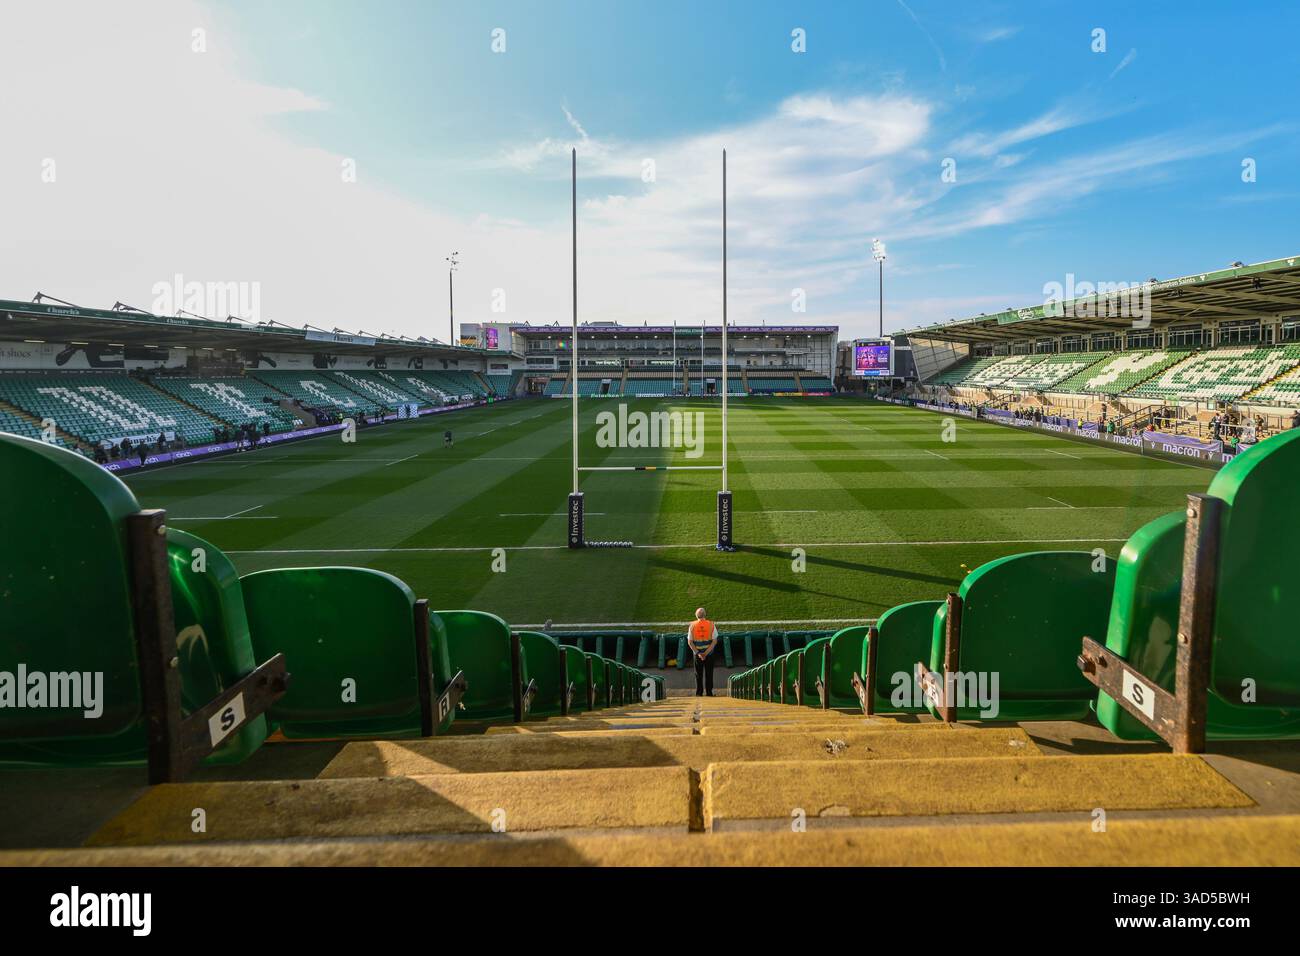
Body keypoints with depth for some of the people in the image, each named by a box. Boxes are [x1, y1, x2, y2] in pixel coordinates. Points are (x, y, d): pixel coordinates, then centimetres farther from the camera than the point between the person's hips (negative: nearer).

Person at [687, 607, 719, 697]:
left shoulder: (692, 626, -5)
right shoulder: (711, 625, -6)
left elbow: (690, 642, -7)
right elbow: (715, 641, -10)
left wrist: (698, 653, -9)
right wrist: (706, 653, -12)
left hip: (697, 653, 1)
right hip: (709, 653, -1)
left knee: (698, 674, 11)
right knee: (709, 673, 9)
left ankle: (699, 693, 11)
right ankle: (709, 692, 9)